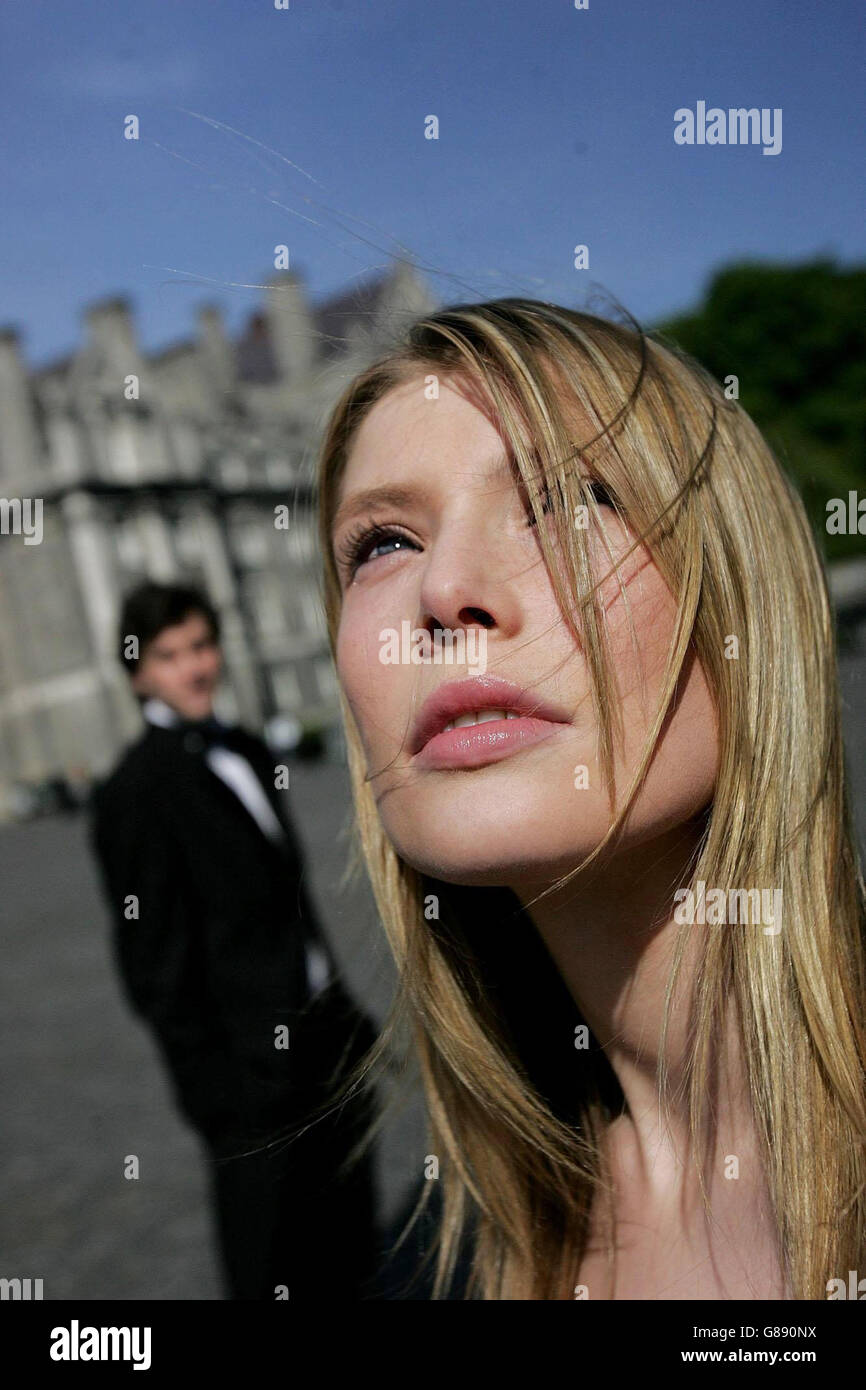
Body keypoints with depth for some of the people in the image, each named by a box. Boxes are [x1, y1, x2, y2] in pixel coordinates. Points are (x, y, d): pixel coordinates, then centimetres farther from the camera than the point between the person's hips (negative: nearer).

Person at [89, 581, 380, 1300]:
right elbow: (156, 968, -15)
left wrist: (348, 1015, 13)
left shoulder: (246, 753, 8)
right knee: (274, 1268, 8)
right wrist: (220, 1092, -15)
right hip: (258, 1078, -7)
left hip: (324, 1039, 7)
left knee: (351, 1251, 22)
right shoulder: (136, 790, -15)